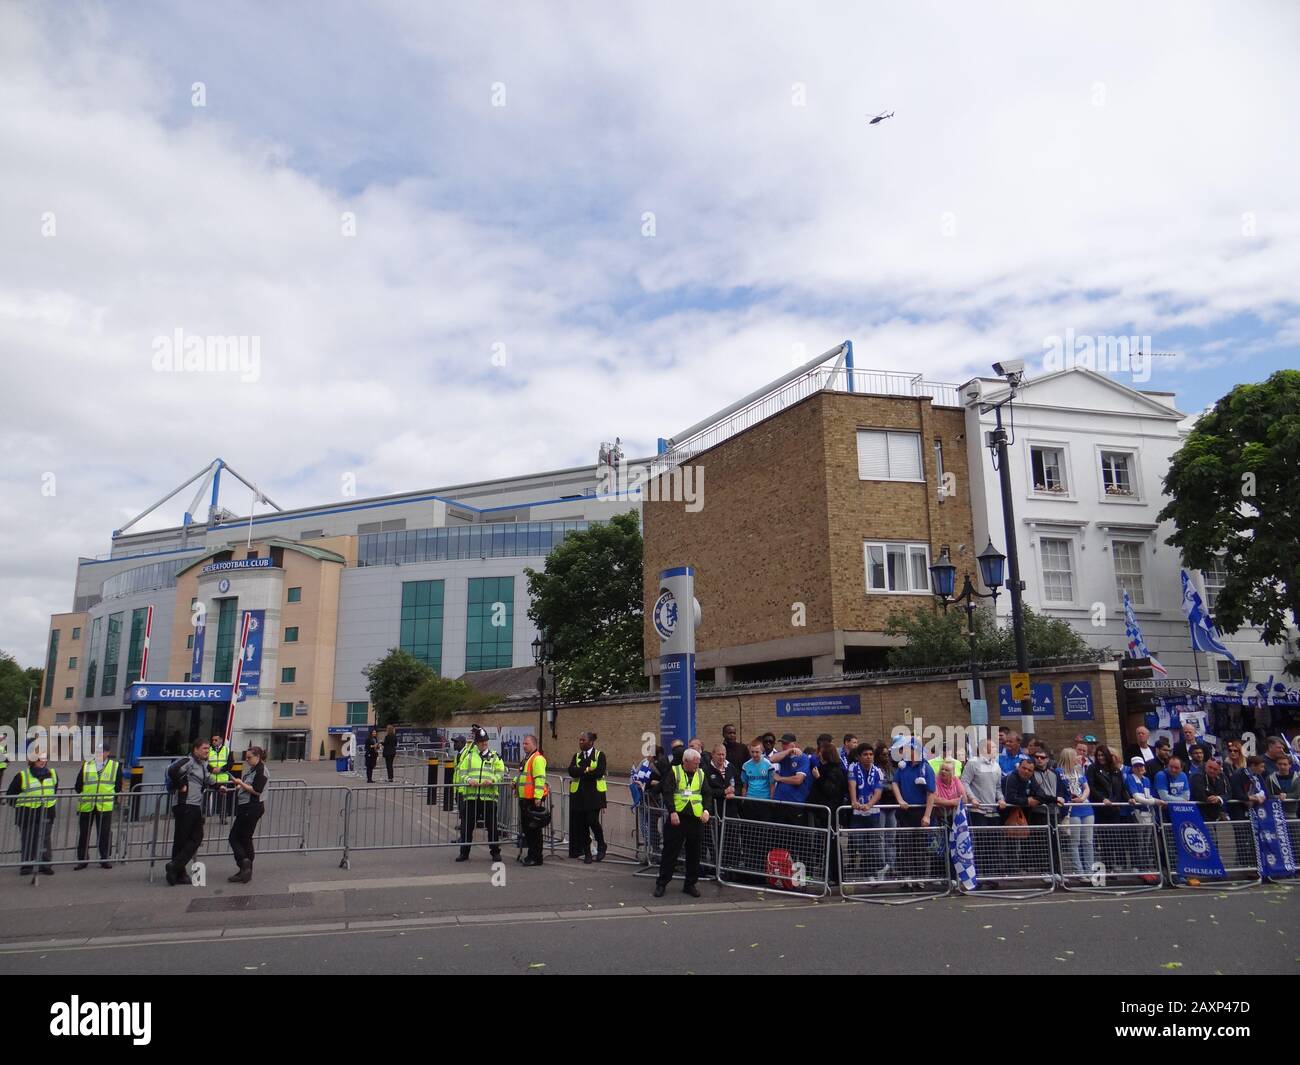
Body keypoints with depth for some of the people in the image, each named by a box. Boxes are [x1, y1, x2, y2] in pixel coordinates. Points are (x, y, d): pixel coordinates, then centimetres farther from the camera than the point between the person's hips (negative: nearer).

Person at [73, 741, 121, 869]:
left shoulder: (115, 766, 5)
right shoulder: (86, 766, 7)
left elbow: (118, 786, 7)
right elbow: (78, 786, 10)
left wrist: (111, 796, 1)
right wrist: (83, 796, 6)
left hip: (105, 806, -2)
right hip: (86, 806, 2)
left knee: (105, 833, 2)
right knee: (83, 833, 6)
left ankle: (105, 858, 11)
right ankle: (82, 859, 16)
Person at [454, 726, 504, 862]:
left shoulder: (495, 757, 11)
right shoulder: (468, 755, 10)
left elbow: (501, 773, 4)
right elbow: (461, 772, 4)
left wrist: (492, 780, -15)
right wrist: (468, 780, -16)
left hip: (489, 796, 0)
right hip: (470, 795, 0)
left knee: (492, 826, 3)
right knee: (467, 826, 5)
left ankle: (495, 852, 15)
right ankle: (464, 852, 17)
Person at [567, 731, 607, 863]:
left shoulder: (599, 755, 1)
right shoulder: (577, 756, 13)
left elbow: (599, 772, -14)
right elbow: (571, 771, -4)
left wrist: (580, 773, -9)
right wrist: (587, 770, -16)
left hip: (594, 794, -4)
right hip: (579, 794, 4)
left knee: (593, 821, -11)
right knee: (582, 824, 2)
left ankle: (601, 846, 13)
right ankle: (586, 852, 13)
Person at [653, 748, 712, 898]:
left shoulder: (701, 774, 11)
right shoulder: (674, 772, -2)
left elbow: (707, 794, 11)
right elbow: (667, 793, -8)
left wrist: (706, 809, -5)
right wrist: (672, 811, -17)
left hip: (695, 819, 4)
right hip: (677, 818, -4)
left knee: (694, 853, 9)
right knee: (670, 852, 1)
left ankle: (690, 884, 22)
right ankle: (661, 884, 11)